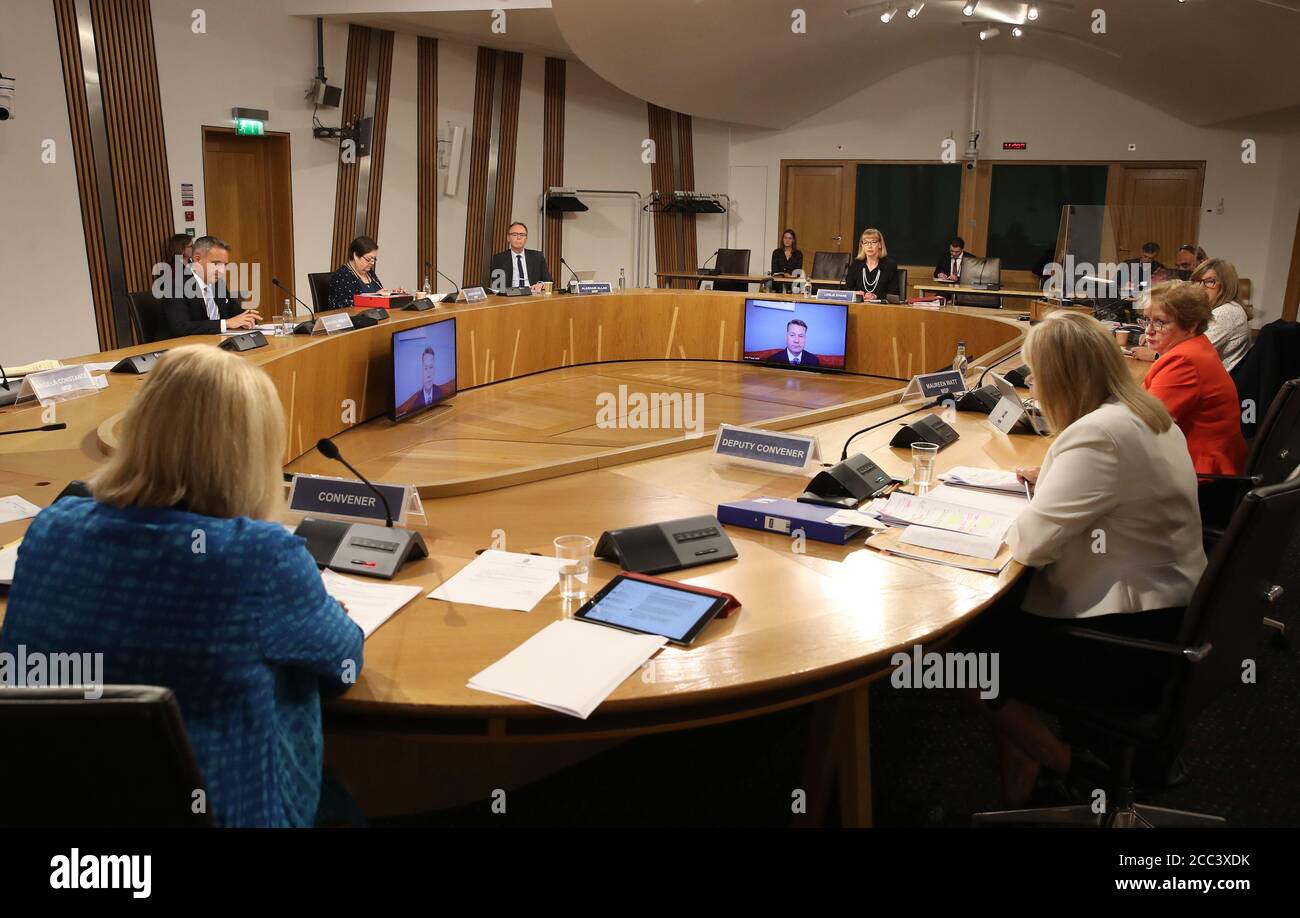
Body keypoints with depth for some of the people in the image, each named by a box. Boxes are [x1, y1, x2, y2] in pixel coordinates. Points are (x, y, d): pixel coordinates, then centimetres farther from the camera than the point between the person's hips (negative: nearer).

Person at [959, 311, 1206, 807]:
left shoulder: (1098, 433, -25)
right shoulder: (1150, 415, 6)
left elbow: (1029, 542, -26)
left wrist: (1022, 505, -5)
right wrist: (1053, 483, 12)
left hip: (1132, 640, -10)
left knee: (965, 649, 1)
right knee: (1000, 610, 18)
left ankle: (1068, 766, 12)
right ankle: (1019, 775, 23)